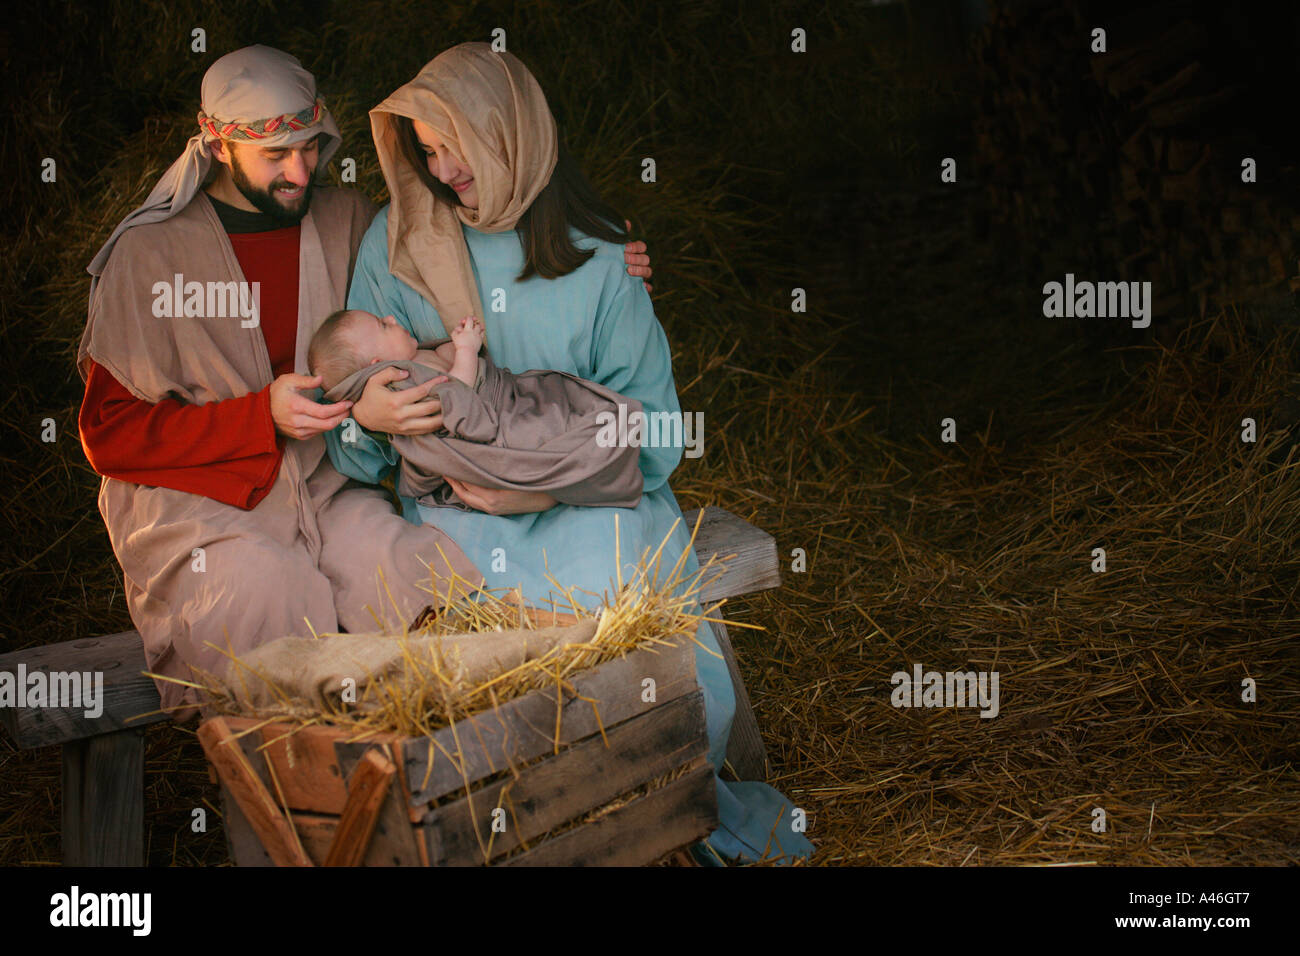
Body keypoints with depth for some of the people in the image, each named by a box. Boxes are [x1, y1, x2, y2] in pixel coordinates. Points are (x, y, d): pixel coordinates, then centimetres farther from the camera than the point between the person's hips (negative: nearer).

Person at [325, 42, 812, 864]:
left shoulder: (595, 251, 2)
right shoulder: (395, 243, 6)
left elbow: (652, 419, 1)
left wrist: (554, 487, -14)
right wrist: (367, 420, -16)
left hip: (590, 508, 0)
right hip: (457, 508, 1)